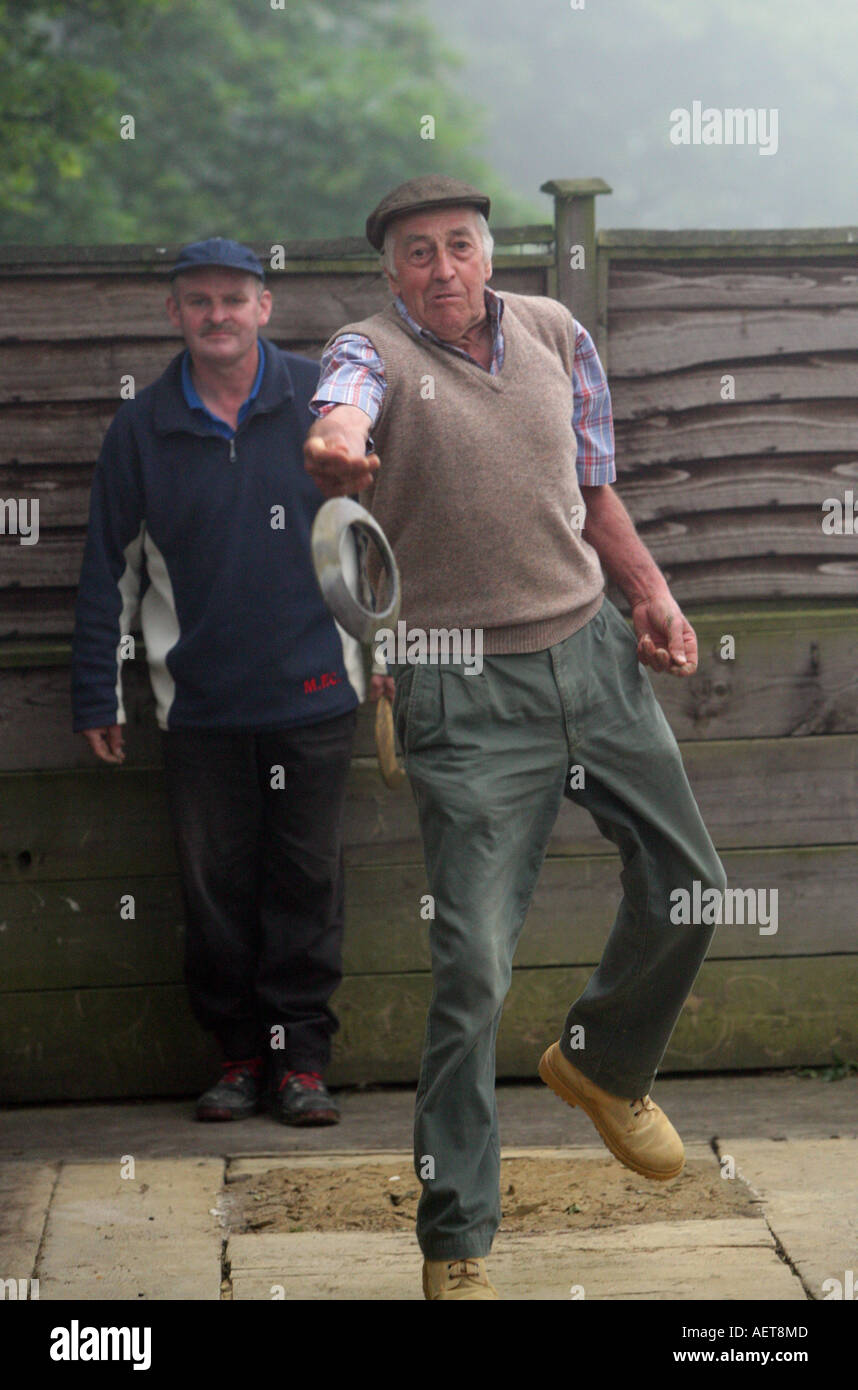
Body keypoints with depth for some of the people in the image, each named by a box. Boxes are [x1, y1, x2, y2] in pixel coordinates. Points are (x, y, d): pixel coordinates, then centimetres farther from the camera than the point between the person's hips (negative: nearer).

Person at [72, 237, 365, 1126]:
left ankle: (300, 1056, 12)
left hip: (314, 694, -1)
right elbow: (110, 571, 9)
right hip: (200, 703, 1)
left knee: (307, 881, 3)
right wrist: (97, 699, 9)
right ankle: (239, 1053, 16)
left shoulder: (322, 403, 0)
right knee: (214, 886, 4)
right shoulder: (140, 430, 4)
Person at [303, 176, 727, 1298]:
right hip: (470, 695, -5)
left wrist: (653, 593, 2)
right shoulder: (376, 350, -8)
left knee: (688, 887, 13)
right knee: (473, 965, -8)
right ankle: (456, 1243, 3)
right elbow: (343, 402, -33)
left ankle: (601, 1062, 42)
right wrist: (333, 441, -57)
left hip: (597, 656, 5)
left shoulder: (555, 333, 8)